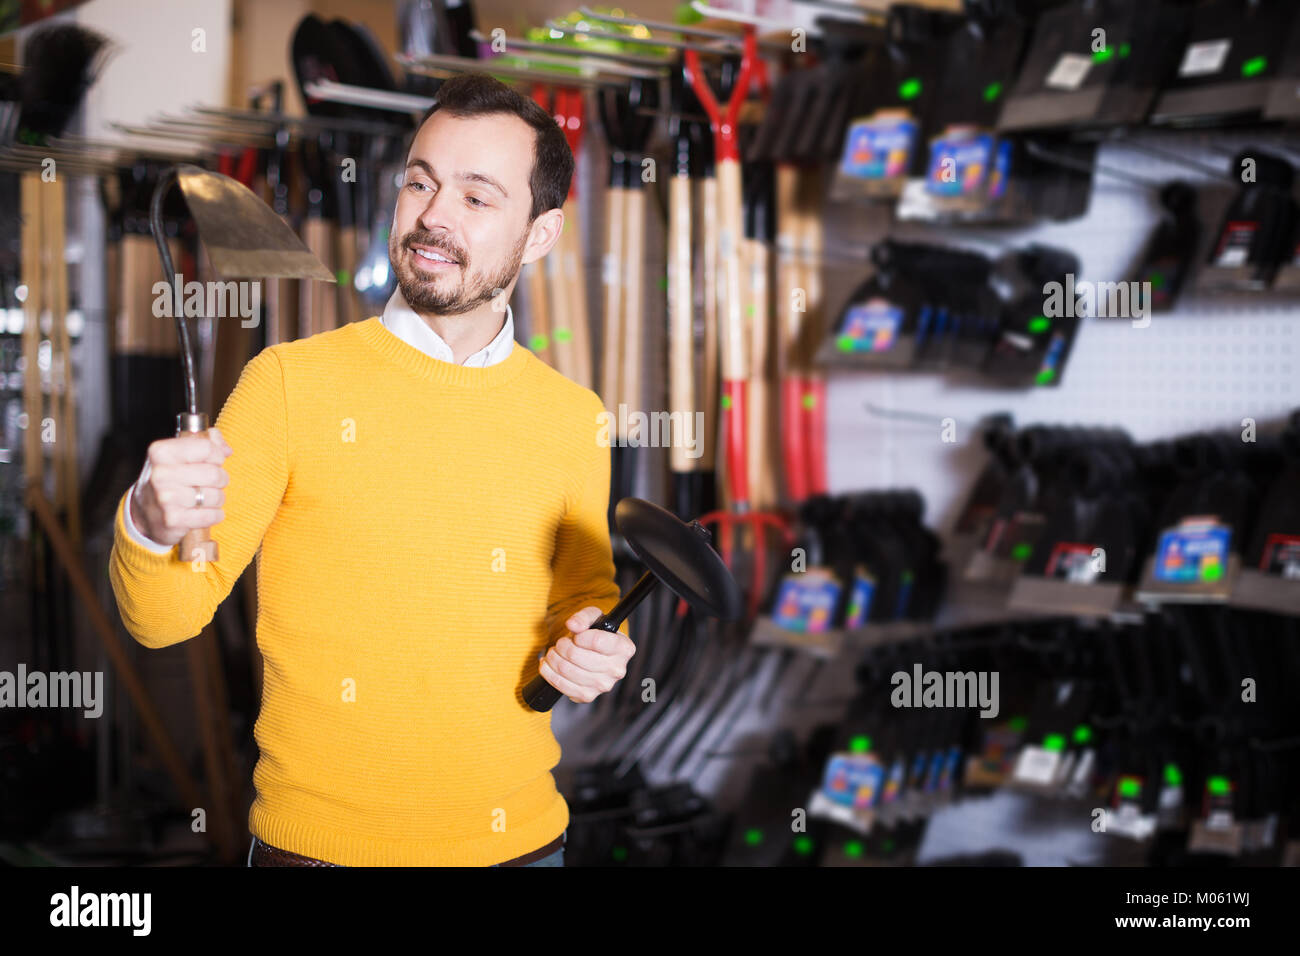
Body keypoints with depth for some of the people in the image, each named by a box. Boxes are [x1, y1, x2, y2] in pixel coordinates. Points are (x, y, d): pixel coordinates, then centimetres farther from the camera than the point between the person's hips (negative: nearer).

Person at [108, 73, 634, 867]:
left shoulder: (575, 419, 0)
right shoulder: (292, 382, -8)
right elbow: (166, 616, -8)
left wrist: (591, 648, -6)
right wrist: (152, 526, -29)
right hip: (316, 843, -2)